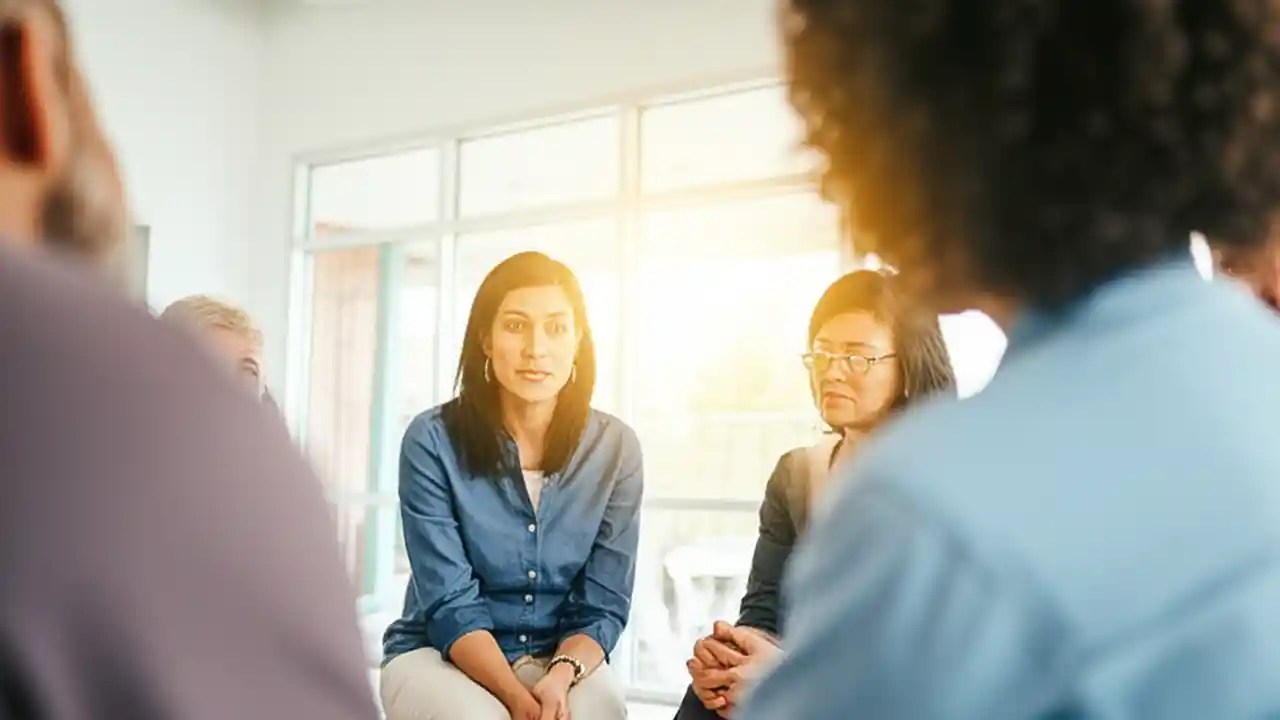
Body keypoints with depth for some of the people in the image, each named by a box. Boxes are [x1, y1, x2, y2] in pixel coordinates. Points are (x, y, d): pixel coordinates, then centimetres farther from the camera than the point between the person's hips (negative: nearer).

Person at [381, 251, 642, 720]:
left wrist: (561, 674, -25)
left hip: (559, 656, 2)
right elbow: (449, 603, -15)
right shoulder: (433, 440, -13)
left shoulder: (614, 448, -6)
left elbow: (603, 605, -6)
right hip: (437, 653, -1)